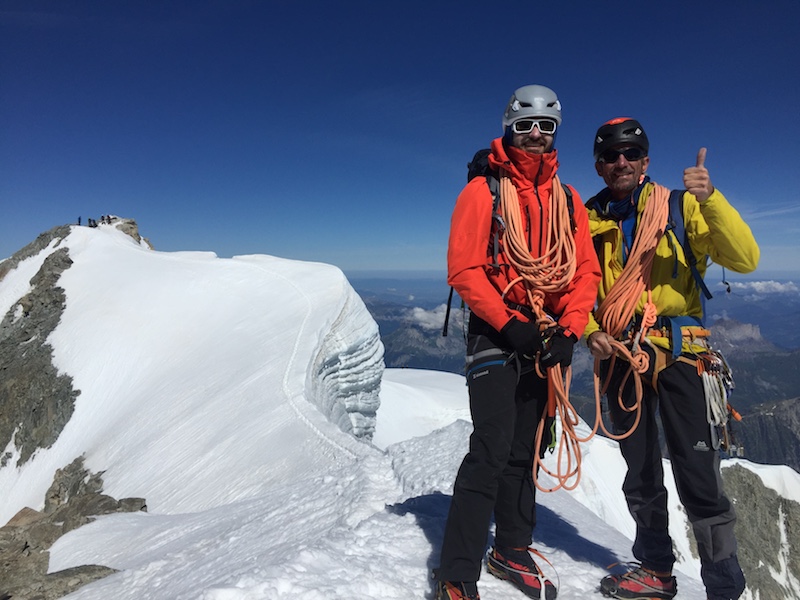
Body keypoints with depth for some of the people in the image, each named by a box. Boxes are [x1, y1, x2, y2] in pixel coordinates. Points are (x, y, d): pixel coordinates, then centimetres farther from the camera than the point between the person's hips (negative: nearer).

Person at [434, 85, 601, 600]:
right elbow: (463, 270, -10)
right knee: (493, 448, -12)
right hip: (497, 336, -5)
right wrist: (510, 324, -17)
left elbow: (586, 271, 7)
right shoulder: (482, 191, -3)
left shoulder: (568, 200, 12)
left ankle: (512, 550, 31)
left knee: (526, 451, 14)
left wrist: (568, 330, -7)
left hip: (549, 341, 6)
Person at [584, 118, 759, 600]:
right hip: (620, 356, 3)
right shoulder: (589, 220, 7)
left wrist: (710, 199, -22)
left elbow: (744, 259, -10)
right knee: (640, 472, 15)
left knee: (698, 477, -5)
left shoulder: (681, 206, 1)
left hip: (678, 350, -3)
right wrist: (590, 331, -8)